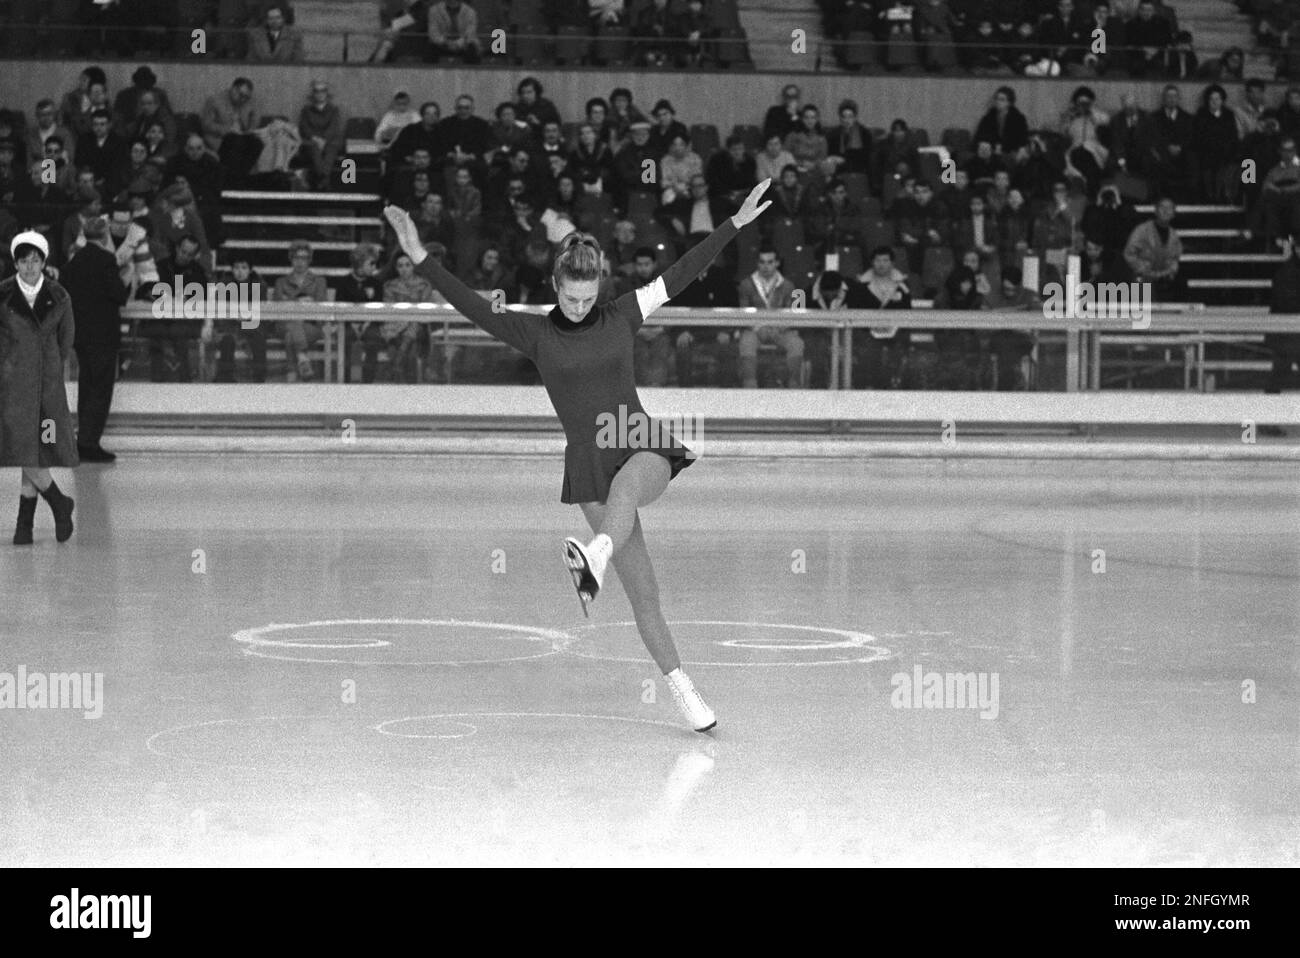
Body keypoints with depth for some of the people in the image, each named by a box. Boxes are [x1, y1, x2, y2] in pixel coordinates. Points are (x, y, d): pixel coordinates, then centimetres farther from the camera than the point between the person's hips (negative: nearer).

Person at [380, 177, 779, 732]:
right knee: (642, 593, -1)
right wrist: (421, 260, -15)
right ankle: (681, 689, 7)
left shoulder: (621, 317, 6)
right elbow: (472, 307, -6)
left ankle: (595, 560, -68)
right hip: (589, 466, 1)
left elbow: (682, 274, 7)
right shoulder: (536, 336, 3)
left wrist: (738, 222, 6)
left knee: (623, 485, -40)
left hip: (645, 451, -1)